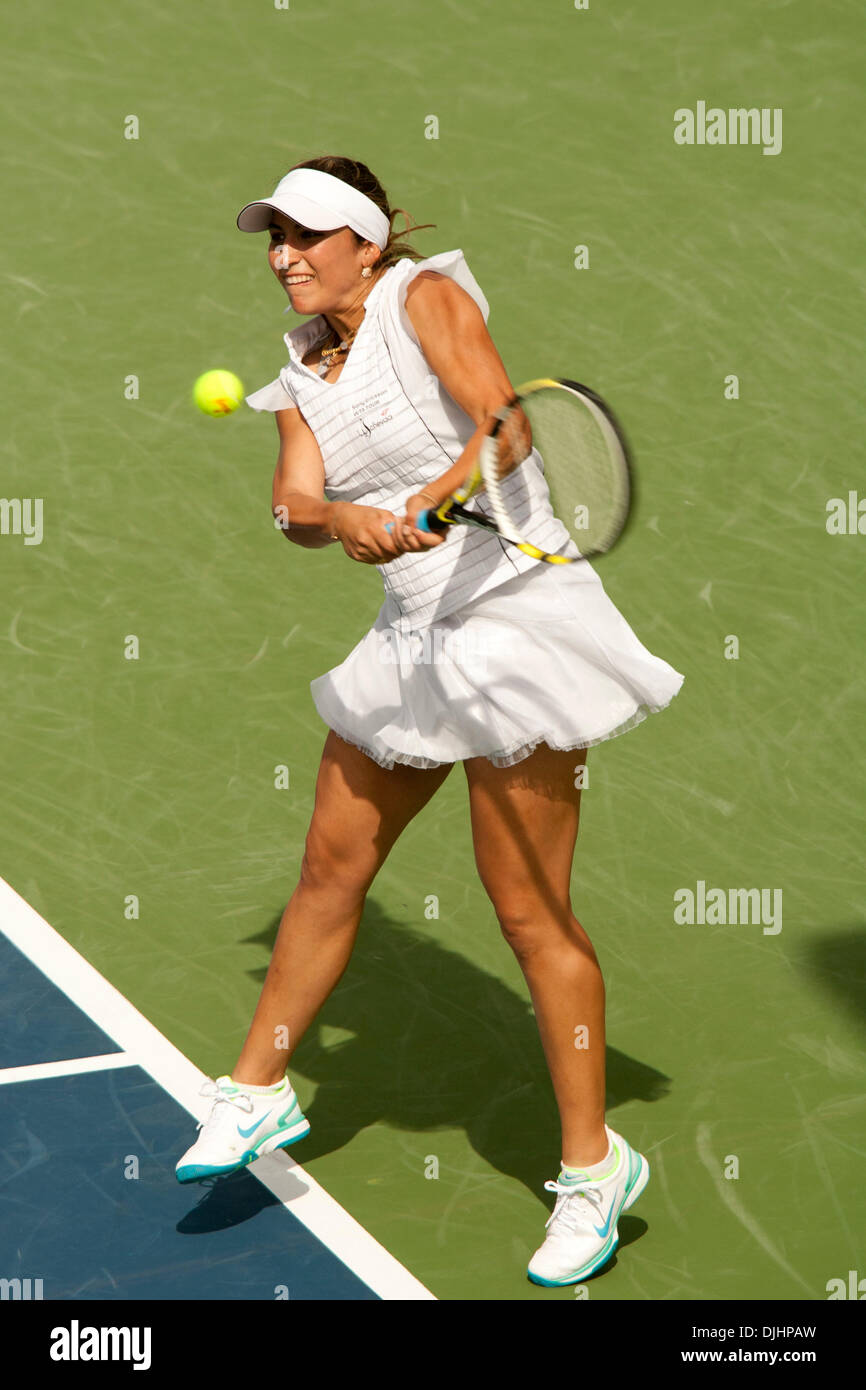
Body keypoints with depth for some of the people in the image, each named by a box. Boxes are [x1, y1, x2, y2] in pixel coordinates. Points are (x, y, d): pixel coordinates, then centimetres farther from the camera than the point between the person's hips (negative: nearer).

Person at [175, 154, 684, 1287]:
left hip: (514, 611, -7)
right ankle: (258, 1094, 32)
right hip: (415, 633, 8)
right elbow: (293, 503, -4)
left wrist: (424, 504, -38)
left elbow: (505, 422, -23)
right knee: (332, 867, 14)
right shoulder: (304, 373, 11)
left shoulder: (428, 295, -8)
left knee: (530, 909, -4)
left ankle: (594, 1166, 9)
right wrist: (342, 518, -26)